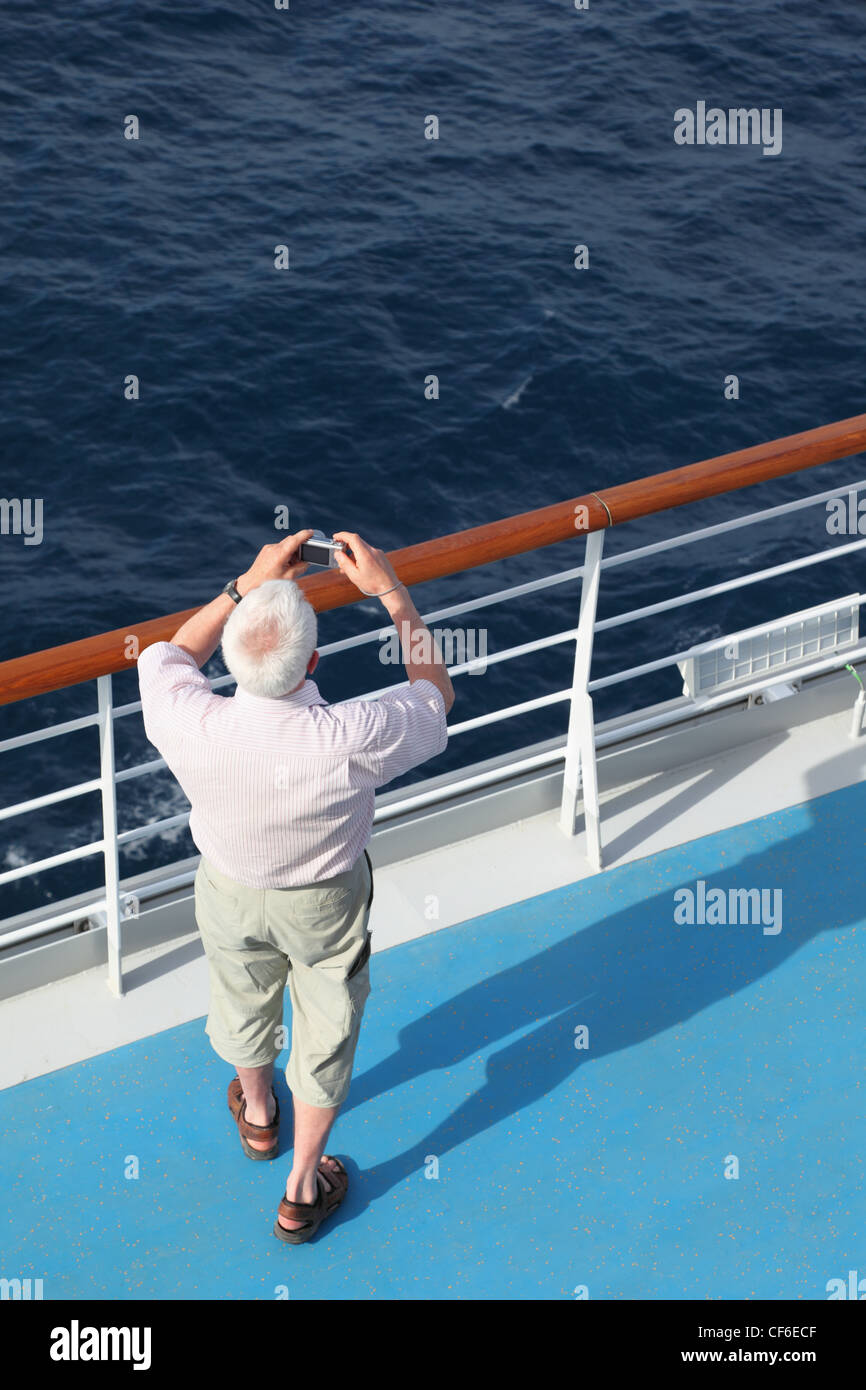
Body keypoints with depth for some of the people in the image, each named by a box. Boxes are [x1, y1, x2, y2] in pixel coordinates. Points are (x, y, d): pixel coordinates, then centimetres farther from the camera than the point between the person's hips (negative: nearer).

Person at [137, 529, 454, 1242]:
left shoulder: (189, 725, -36)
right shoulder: (353, 739, -40)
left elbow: (168, 657, -9)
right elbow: (436, 691, -16)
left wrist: (247, 585, -8)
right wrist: (389, 590, -13)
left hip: (231, 893, 2)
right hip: (326, 900, -2)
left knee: (244, 1005, 32)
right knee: (326, 1030, 24)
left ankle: (258, 1116, 62)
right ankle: (302, 1194, 42)